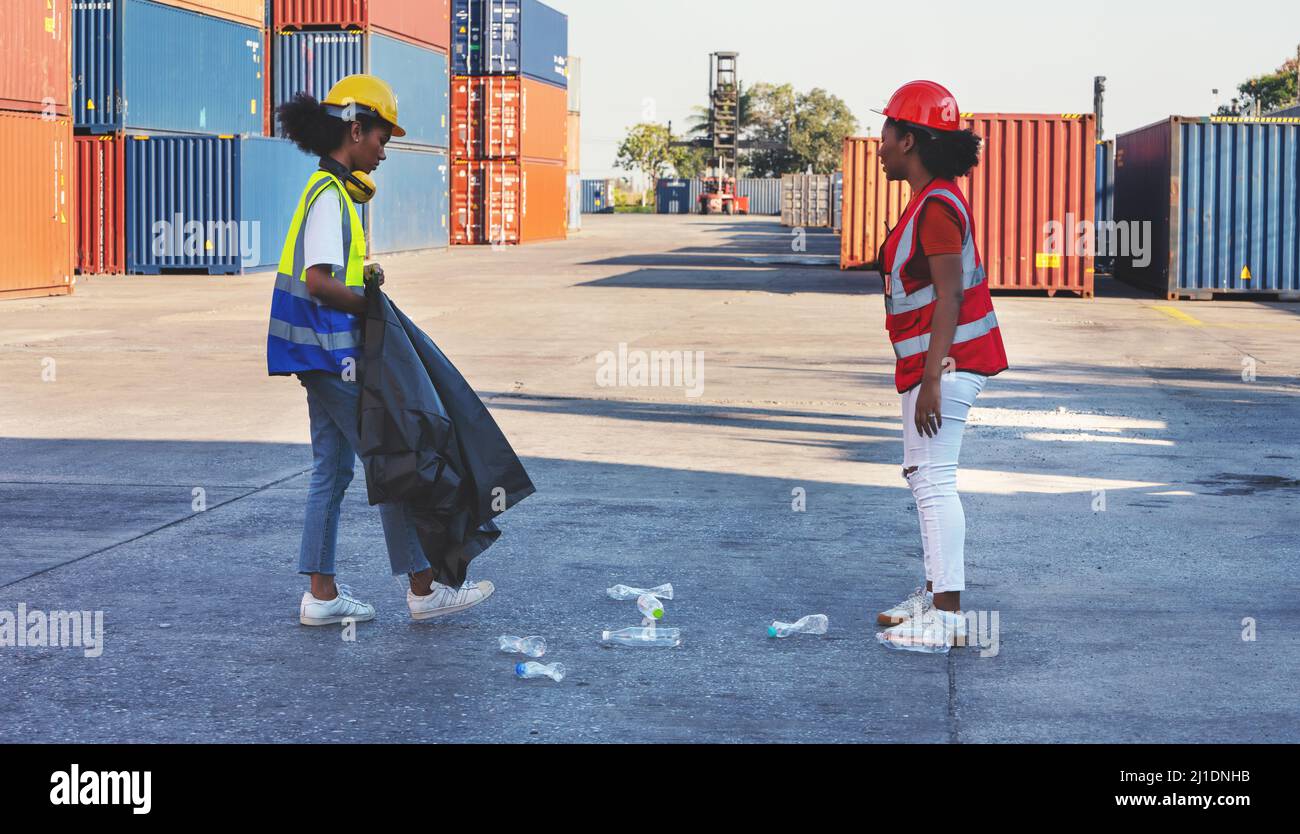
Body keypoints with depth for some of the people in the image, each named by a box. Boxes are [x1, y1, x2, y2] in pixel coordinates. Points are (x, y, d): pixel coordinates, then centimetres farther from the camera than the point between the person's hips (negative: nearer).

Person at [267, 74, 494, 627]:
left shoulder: (329, 190, 15)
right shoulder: (330, 194, -16)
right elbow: (319, 282, -26)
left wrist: (364, 277, 5)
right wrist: (368, 304, -14)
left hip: (323, 353, 10)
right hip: (333, 352, -10)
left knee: (332, 468, 11)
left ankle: (321, 595, 14)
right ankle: (423, 590, 4)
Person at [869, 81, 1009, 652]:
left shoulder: (937, 206, -17)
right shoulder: (934, 201, 15)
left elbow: (949, 296, -23)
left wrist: (931, 379, -25)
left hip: (944, 362, -11)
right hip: (928, 363, 11)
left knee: (933, 479, -12)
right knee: (925, 475, 18)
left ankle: (946, 618, -12)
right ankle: (935, 594, 28)